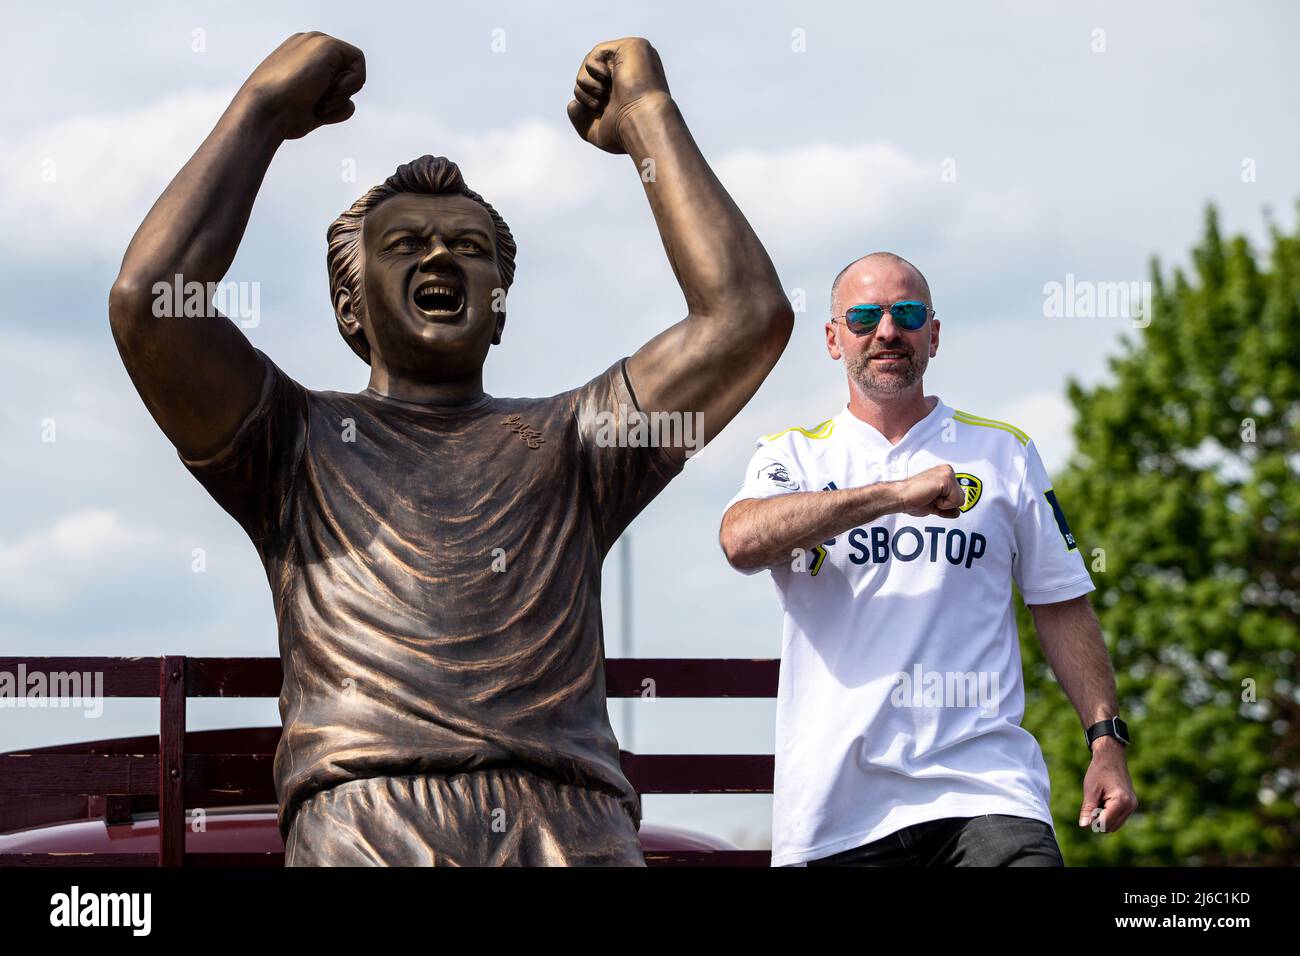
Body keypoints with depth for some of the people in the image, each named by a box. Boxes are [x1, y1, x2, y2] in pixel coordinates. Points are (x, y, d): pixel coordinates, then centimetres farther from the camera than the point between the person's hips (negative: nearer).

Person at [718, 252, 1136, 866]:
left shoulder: (1004, 454, 15)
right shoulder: (792, 457, 11)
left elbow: (1062, 608, 16)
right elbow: (741, 541, -11)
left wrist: (1106, 741, 5)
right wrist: (896, 493, -17)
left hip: (984, 788, 0)